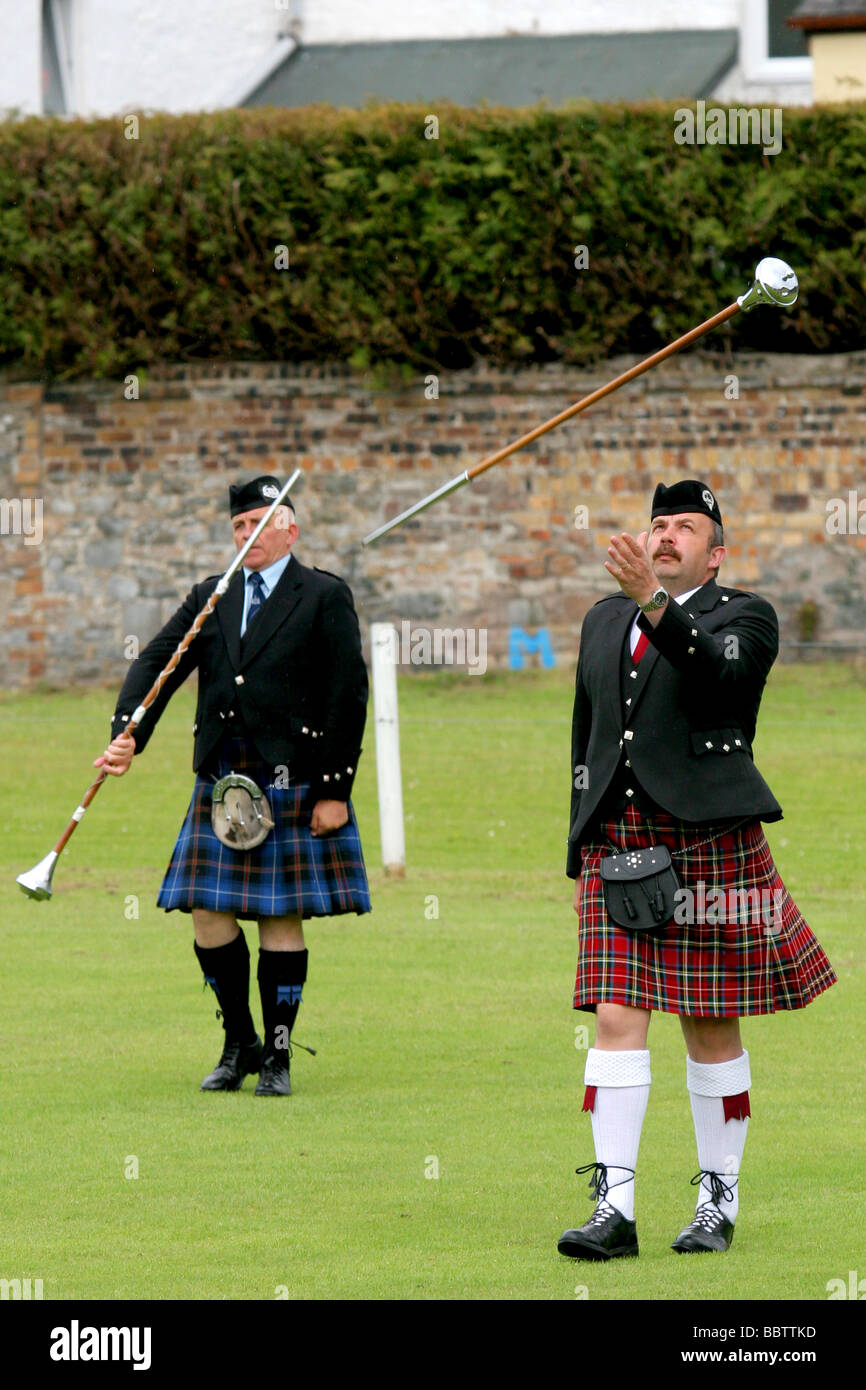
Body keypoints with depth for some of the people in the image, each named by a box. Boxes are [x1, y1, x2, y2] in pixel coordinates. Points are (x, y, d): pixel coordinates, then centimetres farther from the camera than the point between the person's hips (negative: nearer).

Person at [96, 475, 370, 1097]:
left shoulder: (324, 598, 0)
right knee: (209, 913, 1)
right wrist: (127, 736, -14)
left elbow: (349, 697, -4)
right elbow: (156, 664, 4)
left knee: (282, 917, -1)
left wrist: (334, 792, -9)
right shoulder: (210, 600, 13)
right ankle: (240, 1044, 16)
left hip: (292, 785, -4)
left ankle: (278, 1056, 8)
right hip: (222, 783, 4)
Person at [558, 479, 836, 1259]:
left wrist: (651, 599, -34)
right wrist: (581, 861, 19)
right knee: (617, 1019, -6)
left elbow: (716, 673, -22)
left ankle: (720, 1202, 12)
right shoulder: (604, 623, 17)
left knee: (711, 1024, 2)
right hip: (618, 845, 4)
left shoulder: (744, 618, 2)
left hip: (708, 843, -4)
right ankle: (614, 1209, -10)